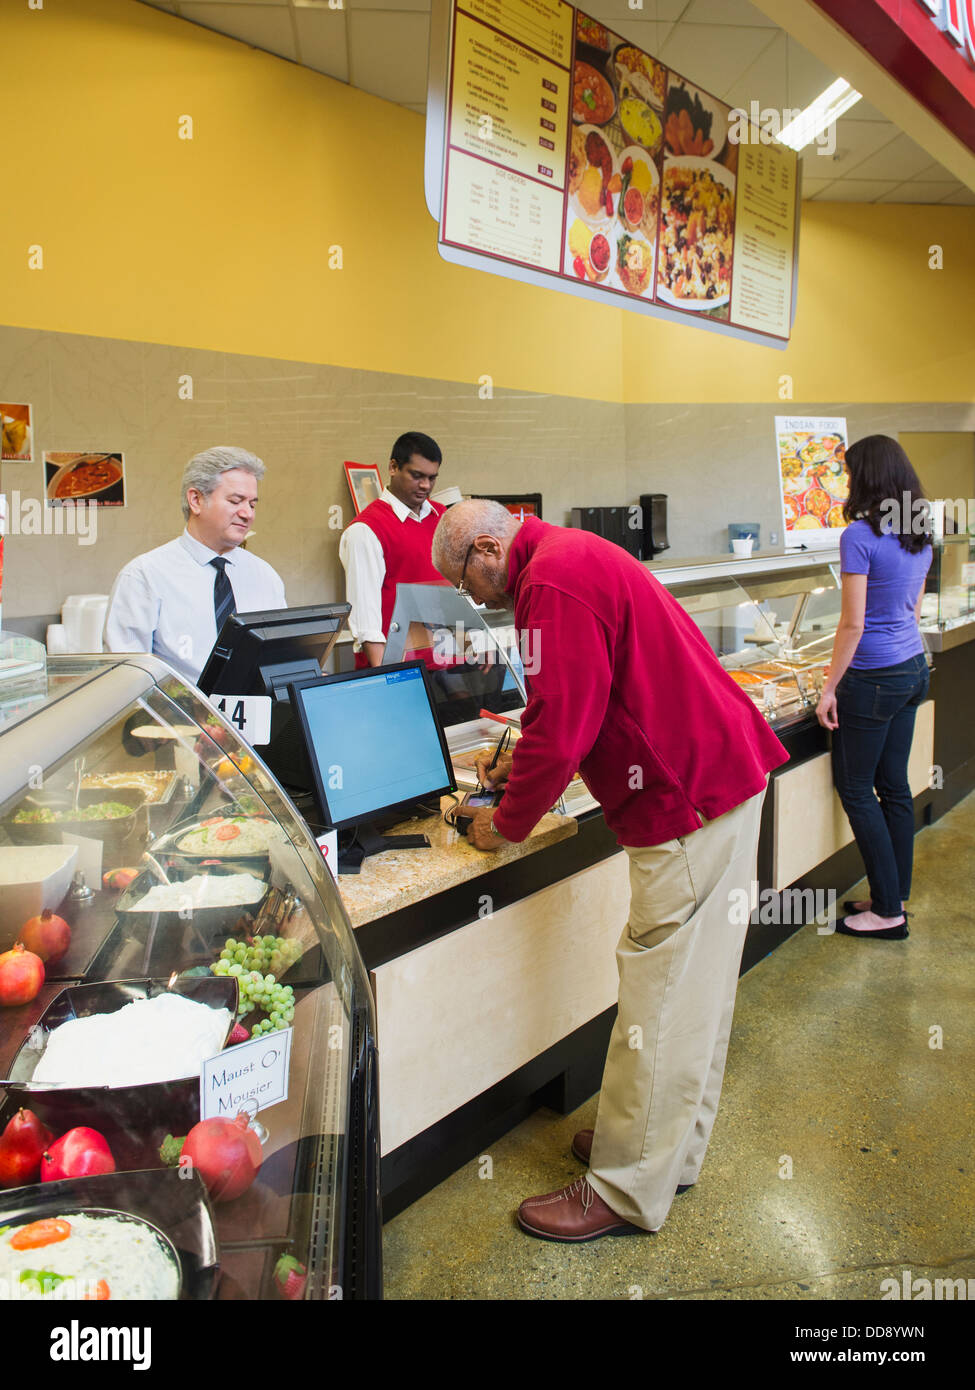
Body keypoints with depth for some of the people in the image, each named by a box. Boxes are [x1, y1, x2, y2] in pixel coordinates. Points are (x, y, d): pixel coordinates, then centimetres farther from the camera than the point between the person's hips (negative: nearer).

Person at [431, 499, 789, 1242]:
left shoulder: (554, 580, -18)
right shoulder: (575, 556, 16)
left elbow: (561, 726, -21)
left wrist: (505, 823, -6)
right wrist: (523, 767, 20)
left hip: (689, 803, -11)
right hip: (721, 771, 11)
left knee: (662, 994, -1)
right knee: (693, 984, 18)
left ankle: (627, 1194, 12)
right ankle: (670, 1147, 33)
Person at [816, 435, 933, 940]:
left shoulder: (860, 536, -18)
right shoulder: (920, 535, 8)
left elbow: (853, 624, -19)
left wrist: (830, 688, -12)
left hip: (874, 676, -8)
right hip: (913, 668, 8)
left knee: (855, 788, 3)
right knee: (894, 786, 15)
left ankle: (888, 912, 8)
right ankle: (896, 896, 24)